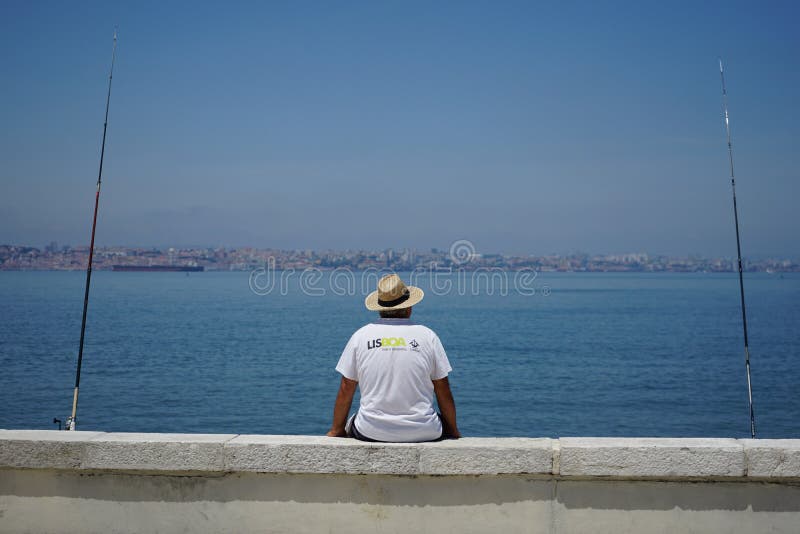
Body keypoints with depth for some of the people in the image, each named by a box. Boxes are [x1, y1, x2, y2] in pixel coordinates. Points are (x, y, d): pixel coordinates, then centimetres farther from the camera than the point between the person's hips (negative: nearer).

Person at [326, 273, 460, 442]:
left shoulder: (360, 335, 0)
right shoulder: (428, 336, -2)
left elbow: (346, 389, 3)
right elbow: (443, 392, 1)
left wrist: (336, 431, 16)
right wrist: (454, 432, 14)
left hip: (371, 432, 1)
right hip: (422, 432, -1)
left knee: (349, 425, 32)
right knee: (448, 427, 30)